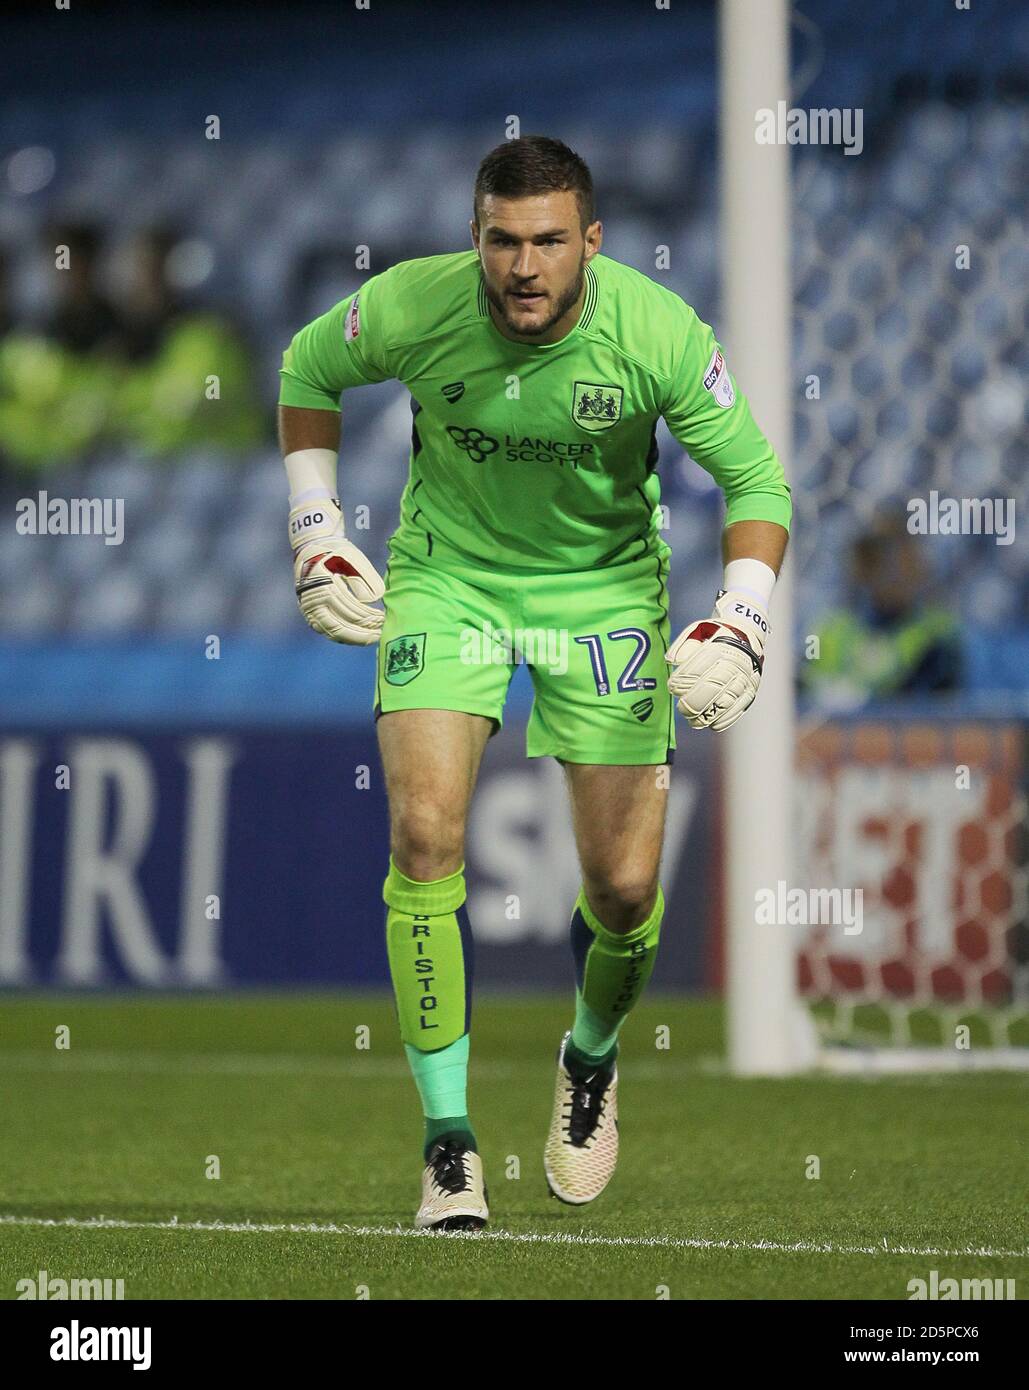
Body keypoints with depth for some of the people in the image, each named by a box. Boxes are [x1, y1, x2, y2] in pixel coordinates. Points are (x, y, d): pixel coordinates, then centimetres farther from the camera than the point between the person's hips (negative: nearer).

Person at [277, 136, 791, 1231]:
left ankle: (591, 1056, 32)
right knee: (424, 833, -19)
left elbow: (755, 480, -10)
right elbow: (307, 368, 2)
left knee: (624, 886, -3)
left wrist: (738, 625, -24)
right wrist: (318, 536, -1)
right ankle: (447, 1141, -10)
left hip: (606, 586, 0)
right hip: (446, 576, 0)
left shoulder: (659, 333, -23)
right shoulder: (411, 308, -21)